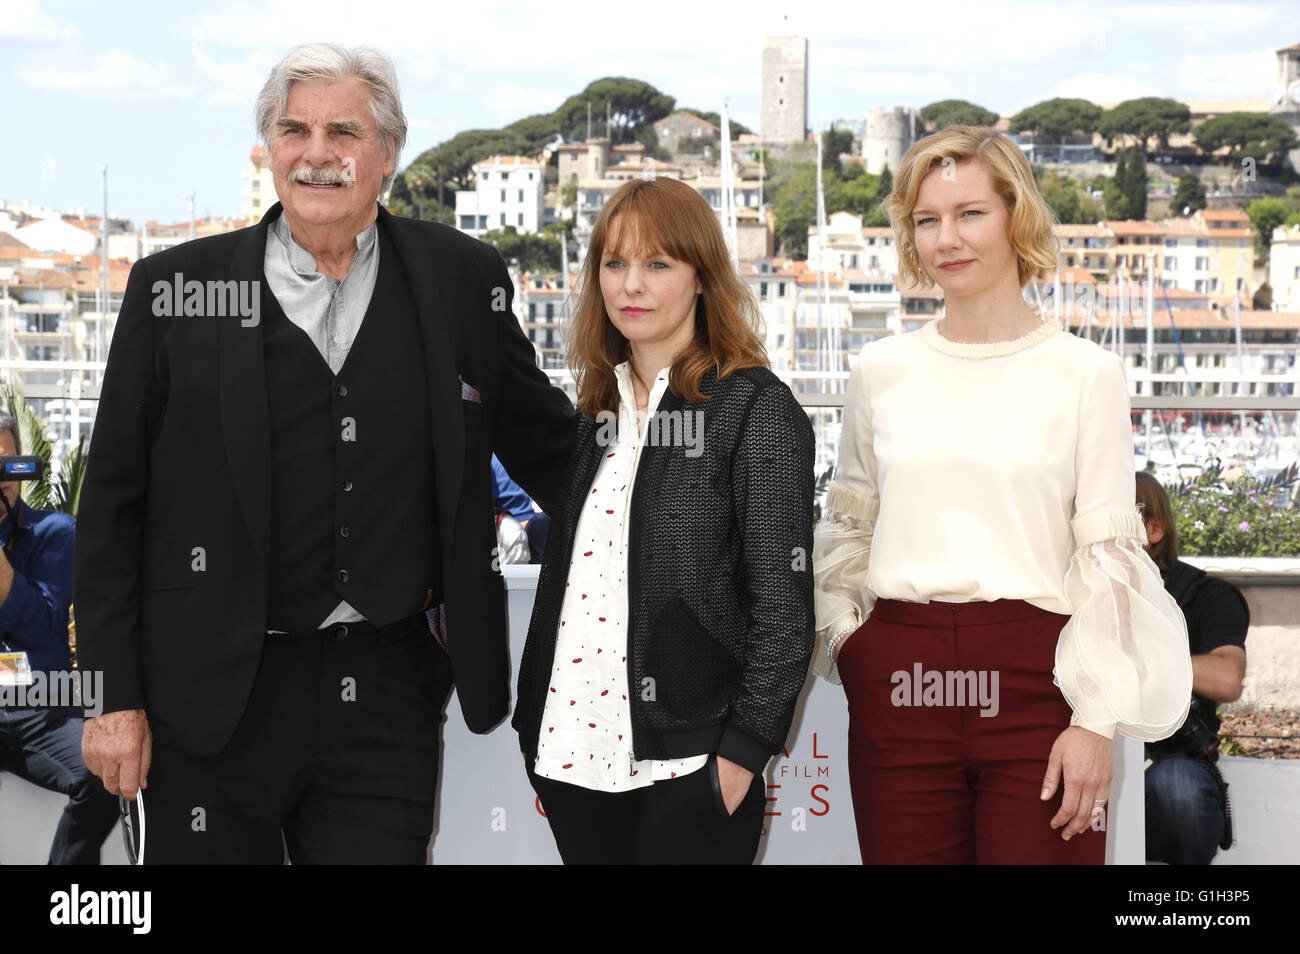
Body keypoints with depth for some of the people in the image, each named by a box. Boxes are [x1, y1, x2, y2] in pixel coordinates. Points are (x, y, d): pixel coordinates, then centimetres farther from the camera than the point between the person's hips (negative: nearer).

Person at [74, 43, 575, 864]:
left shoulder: (463, 280, 4)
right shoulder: (176, 288, 1)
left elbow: (544, 442, 16)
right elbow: (114, 506, 2)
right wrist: (115, 695, -1)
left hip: (387, 695, 1)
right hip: (213, 697, -1)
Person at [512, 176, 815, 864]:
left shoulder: (756, 408, -6)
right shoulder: (599, 412, 12)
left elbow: (783, 604, -9)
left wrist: (744, 751, -14)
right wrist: (533, 728, 13)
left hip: (690, 763, -5)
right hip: (574, 753, 6)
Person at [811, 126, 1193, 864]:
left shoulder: (1086, 373, 1)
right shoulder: (880, 372, 10)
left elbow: (1108, 555, -1)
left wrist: (1097, 719, -7)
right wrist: (842, 632, 7)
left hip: (1034, 681, -2)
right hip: (899, 686, 3)